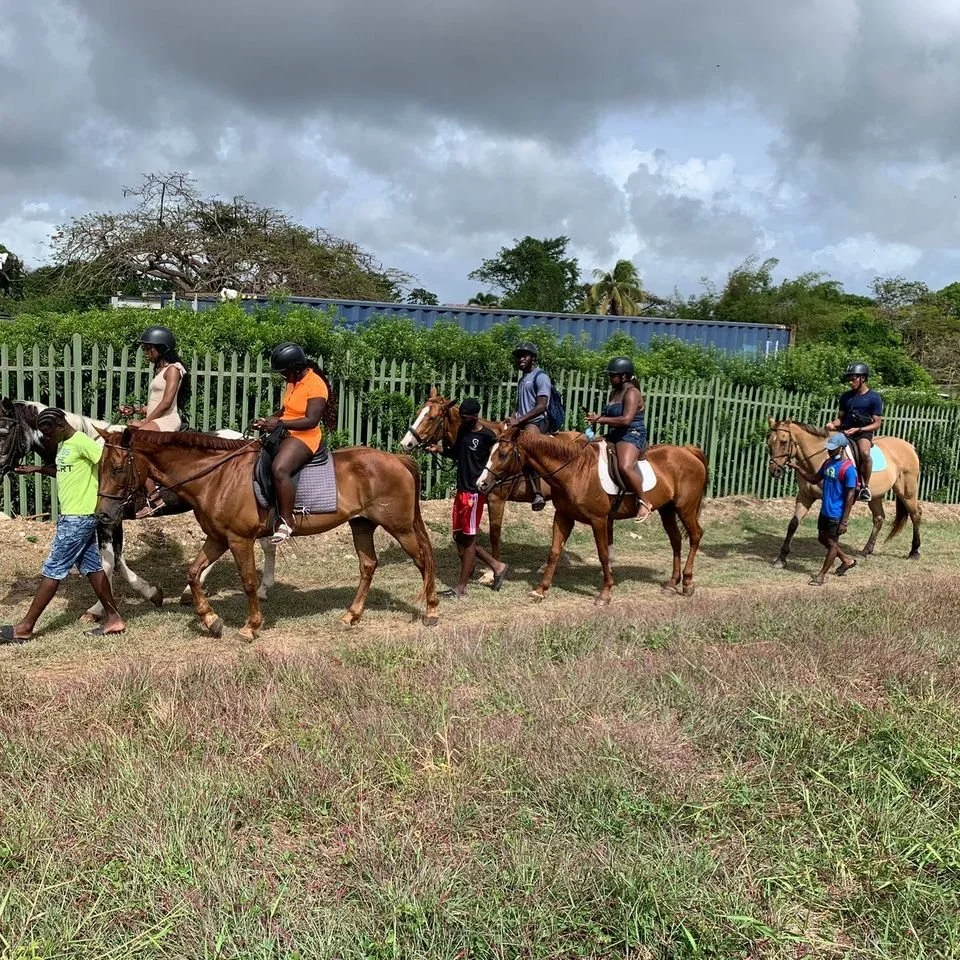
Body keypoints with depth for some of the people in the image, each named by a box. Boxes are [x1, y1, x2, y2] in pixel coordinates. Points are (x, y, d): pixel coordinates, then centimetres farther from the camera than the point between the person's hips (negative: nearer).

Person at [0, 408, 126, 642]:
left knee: (53, 570, -3)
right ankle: (113, 618, 16)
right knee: (92, 566, 11)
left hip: (79, 517, -10)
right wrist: (37, 469, 16)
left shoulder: (82, 442, -16)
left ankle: (25, 627, 4)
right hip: (72, 516, 10)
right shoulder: (63, 445, 13)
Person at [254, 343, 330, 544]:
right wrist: (271, 418, 3)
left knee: (279, 469, -33)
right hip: (285, 433, 10)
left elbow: (311, 420, -24)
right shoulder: (293, 381, 10)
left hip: (304, 437, -10)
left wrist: (279, 423, -27)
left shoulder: (315, 385, -17)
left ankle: (286, 522, -26)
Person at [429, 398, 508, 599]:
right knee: (460, 537, 14)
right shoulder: (463, 431, 9)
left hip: (474, 493, -9)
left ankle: (461, 588, 8)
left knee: (468, 539, -1)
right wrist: (440, 449, 5)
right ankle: (497, 566, 27)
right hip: (461, 491, 9)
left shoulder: (488, 437, -14)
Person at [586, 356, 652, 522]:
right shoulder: (614, 392, 15)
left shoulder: (632, 393, -13)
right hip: (614, 436, 11)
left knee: (625, 467, -36)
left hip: (631, 436, -11)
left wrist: (601, 420, -20)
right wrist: (598, 418, 3)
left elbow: (626, 419, -25)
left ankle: (643, 502, -21)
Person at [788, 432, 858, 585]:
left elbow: (850, 496, -20)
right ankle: (847, 560, 38)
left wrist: (844, 522, -20)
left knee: (832, 543, 7)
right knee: (822, 538, 20)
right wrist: (797, 468, 3)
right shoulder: (828, 462, 4)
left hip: (836, 514, -9)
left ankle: (822, 575, 18)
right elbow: (814, 479, 17)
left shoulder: (848, 469, -21)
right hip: (824, 511, 9)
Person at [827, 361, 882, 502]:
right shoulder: (846, 396, 12)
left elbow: (877, 424, -4)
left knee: (865, 452, -37)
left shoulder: (874, 398, -2)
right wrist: (833, 424, -6)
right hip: (845, 432, 6)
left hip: (864, 432, -5)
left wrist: (858, 429, -18)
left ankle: (865, 487, -19)